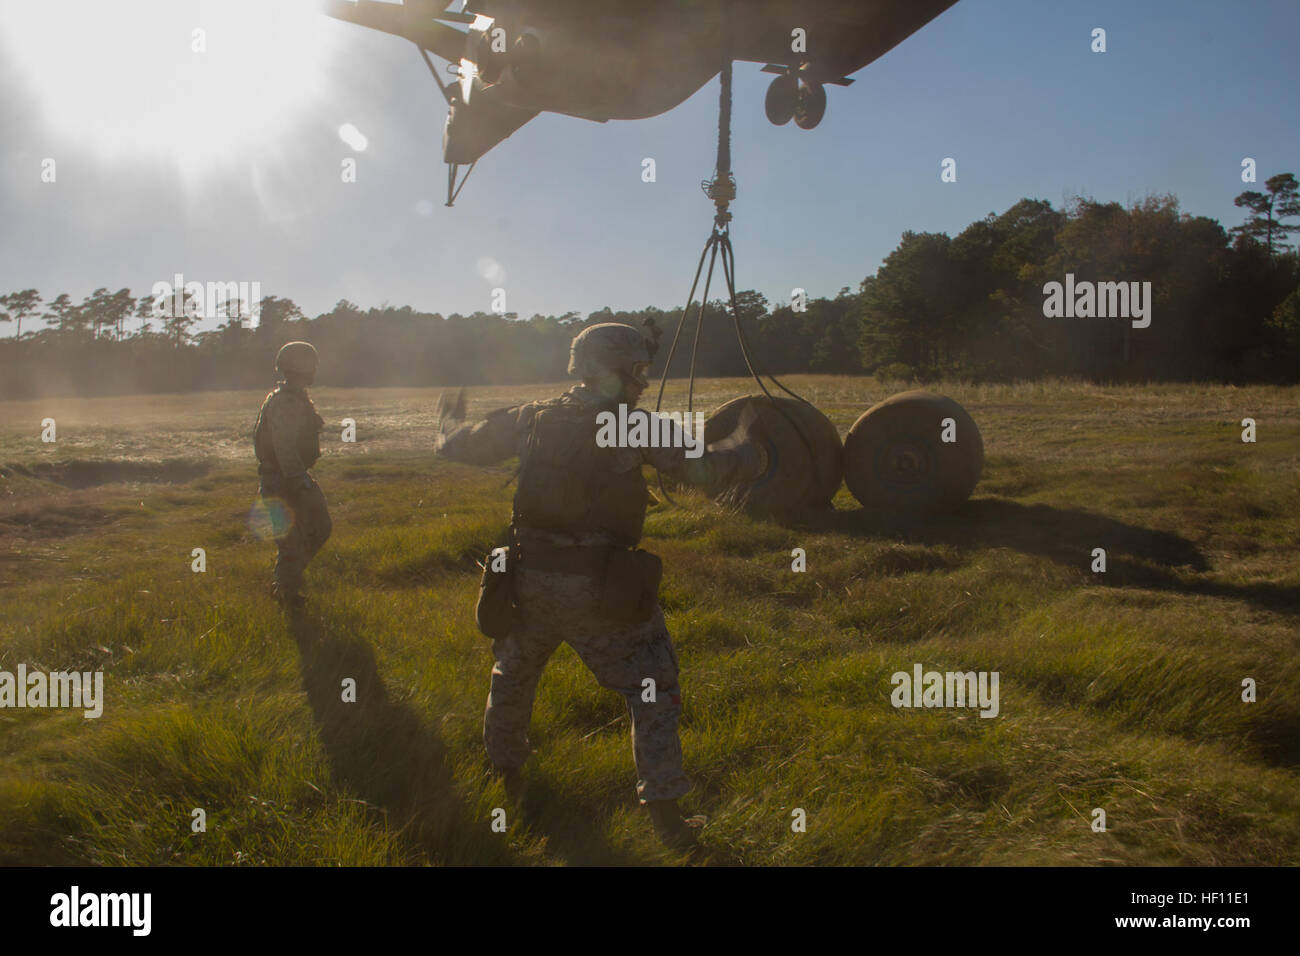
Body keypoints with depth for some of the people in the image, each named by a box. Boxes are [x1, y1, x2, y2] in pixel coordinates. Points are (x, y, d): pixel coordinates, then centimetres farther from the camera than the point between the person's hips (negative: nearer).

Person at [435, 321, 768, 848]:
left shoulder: (534, 417, 0)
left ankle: (505, 766, 47)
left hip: (529, 581, 4)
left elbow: (461, 446, 12)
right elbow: (709, 468, -16)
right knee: (652, 691, 8)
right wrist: (747, 447, 5)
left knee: (513, 675, 28)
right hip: (601, 589, -4)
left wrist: (449, 419, 35)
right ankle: (666, 815, 5)